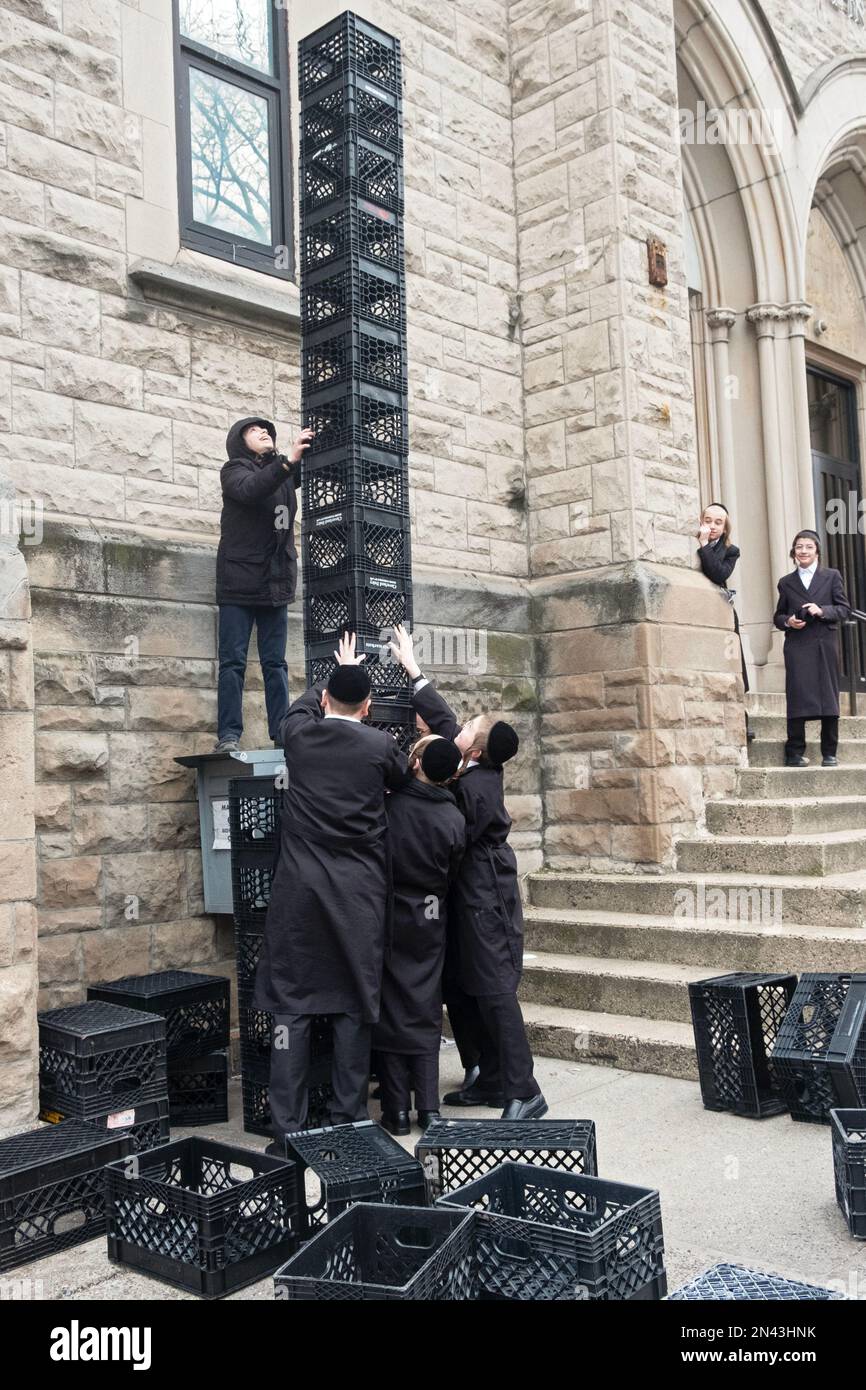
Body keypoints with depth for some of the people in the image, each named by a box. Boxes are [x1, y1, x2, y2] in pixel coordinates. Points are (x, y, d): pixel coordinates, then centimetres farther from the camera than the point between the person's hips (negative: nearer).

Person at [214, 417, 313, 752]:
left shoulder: (284, 471, 16)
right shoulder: (234, 470, 1)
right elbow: (250, 490, -20)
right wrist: (289, 461, -30)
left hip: (276, 583, 4)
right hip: (239, 581, -4)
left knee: (275, 663, 4)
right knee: (233, 661, -4)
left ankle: (283, 734, 4)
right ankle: (228, 735, -4)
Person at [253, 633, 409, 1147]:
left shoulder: (299, 734, 0)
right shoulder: (380, 746, -5)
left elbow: (306, 703, 24)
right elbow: (405, 777, 17)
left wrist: (342, 671, 39)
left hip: (300, 892, 1)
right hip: (359, 896, -1)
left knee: (293, 1008, 4)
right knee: (355, 1007, 8)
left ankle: (288, 1130, 5)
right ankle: (349, 1123, 14)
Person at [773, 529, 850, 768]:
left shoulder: (832, 576, 10)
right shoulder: (786, 582, 14)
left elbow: (844, 608, 5)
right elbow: (778, 616, 16)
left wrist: (822, 610, -12)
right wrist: (787, 621, -6)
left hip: (826, 645, 0)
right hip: (797, 647, 0)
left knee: (829, 697, 2)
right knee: (797, 698, -5)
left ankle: (829, 753, 9)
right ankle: (795, 753, -1)